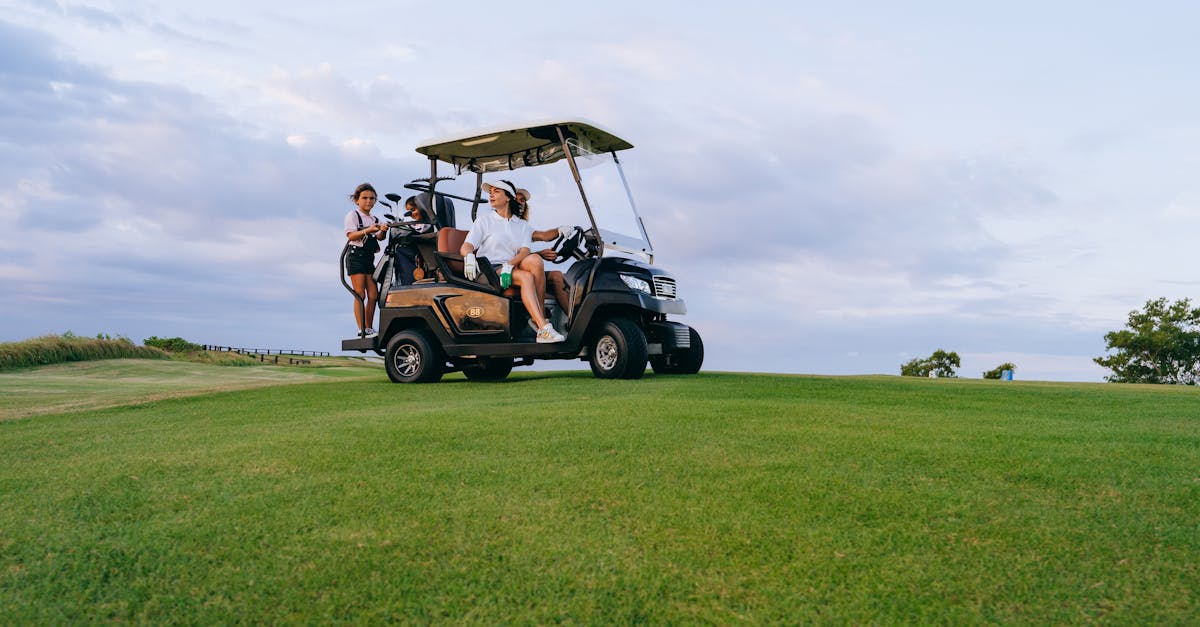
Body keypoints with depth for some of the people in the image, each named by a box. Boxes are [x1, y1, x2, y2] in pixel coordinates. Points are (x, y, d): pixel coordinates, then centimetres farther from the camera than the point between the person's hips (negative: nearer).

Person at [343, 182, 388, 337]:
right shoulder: (353, 215, 2)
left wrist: (382, 231, -16)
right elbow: (351, 236, -11)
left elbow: (379, 237, 6)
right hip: (355, 256, -6)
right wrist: (368, 230, -24)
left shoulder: (375, 220, 20)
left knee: (373, 295, 1)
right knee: (360, 295, -10)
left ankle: (369, 328, 6)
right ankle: (362, 330, -11)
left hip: (369, 258, 6)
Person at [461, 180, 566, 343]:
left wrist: (509, 265, -22)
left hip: (513, 269, 3)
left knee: (534, 260, -30)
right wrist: (469, 256, -27)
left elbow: (524, 252, -1)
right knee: (526, 277, -32)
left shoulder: (523, 225, 17)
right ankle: (543, 328, -43)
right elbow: (466, 246, -1)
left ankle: (537, 316, -26)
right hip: (489, 271, -3)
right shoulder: (484, 220, 11)